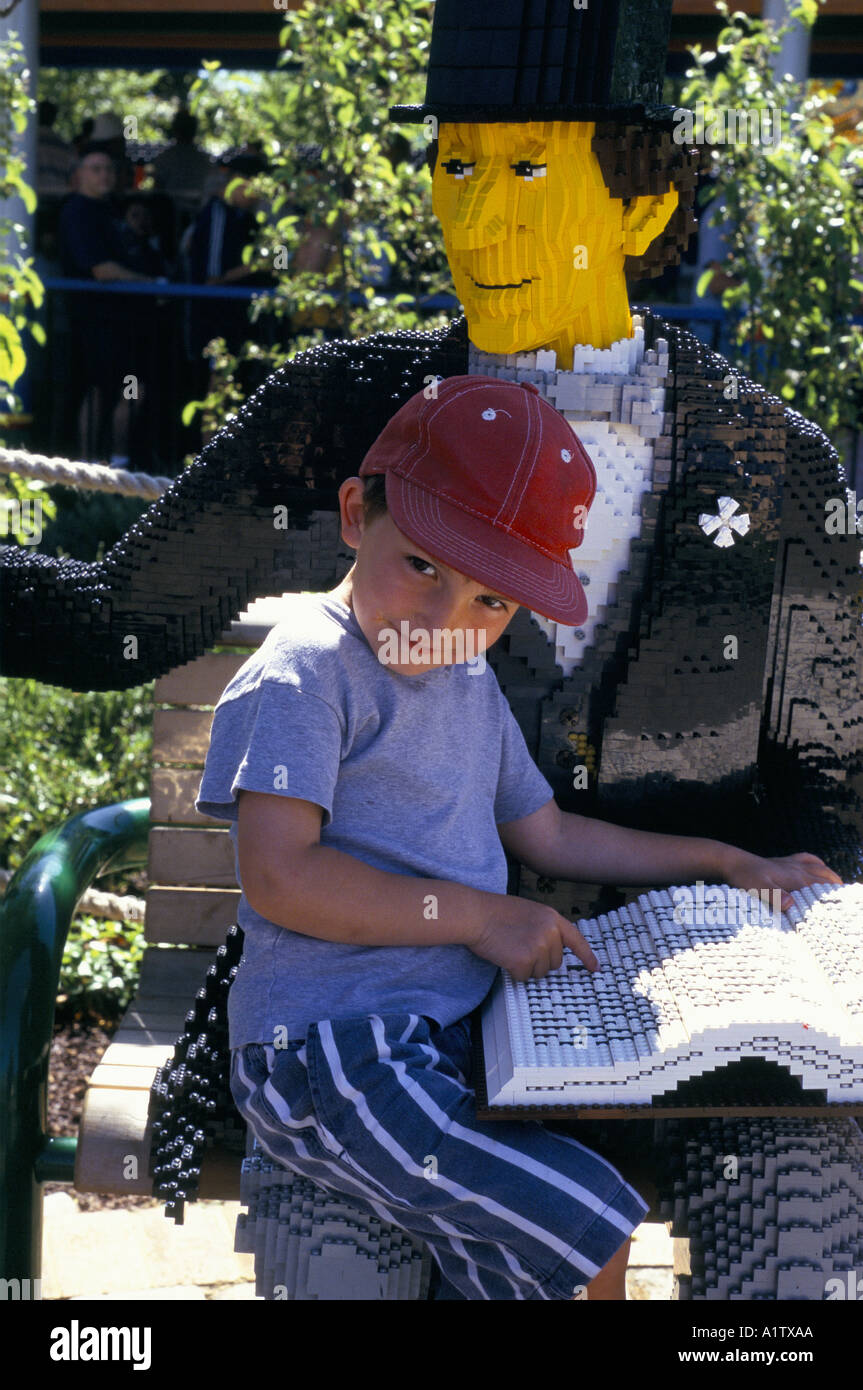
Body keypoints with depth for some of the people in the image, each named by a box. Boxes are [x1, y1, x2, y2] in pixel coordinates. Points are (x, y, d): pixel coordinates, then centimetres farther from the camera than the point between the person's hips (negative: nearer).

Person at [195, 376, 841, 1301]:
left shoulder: (469, 682, 17)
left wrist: (730, 866, 25)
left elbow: (548, 835, 27)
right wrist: (476, 914, -17)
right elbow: (278, 876, -19)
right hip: (331, 1050, -9)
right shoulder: (304, 675, -11)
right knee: (590, 1239, -16)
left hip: (447, 1032, 9)